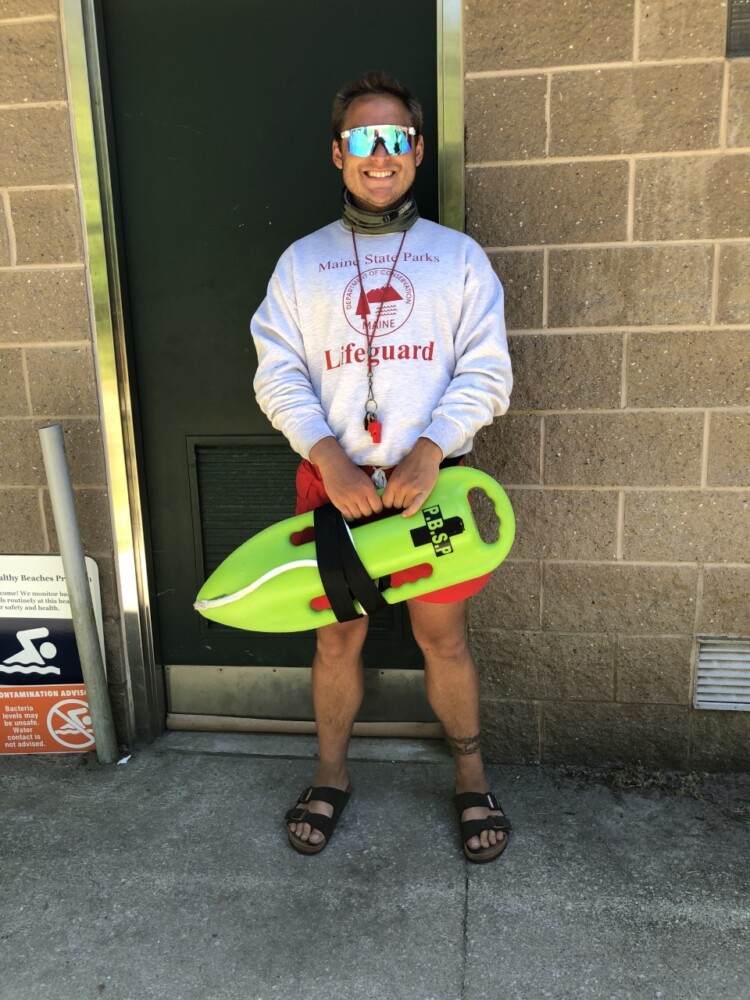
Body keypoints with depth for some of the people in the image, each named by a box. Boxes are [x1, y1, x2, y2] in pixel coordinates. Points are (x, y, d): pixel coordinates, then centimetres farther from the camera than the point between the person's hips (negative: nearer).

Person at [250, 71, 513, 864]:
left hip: (430, 479, 0)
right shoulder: (302, 262, 8)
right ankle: (330, 775, 33)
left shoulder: (459, 257, 6)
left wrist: (428, 452, -16)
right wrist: (329, 460, -15)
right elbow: (278, 376, 0)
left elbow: (486, 374, -1)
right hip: (332, 481, 1)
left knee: (443, 635, 8)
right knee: (338, 635, 11)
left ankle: (471, 778, 30)